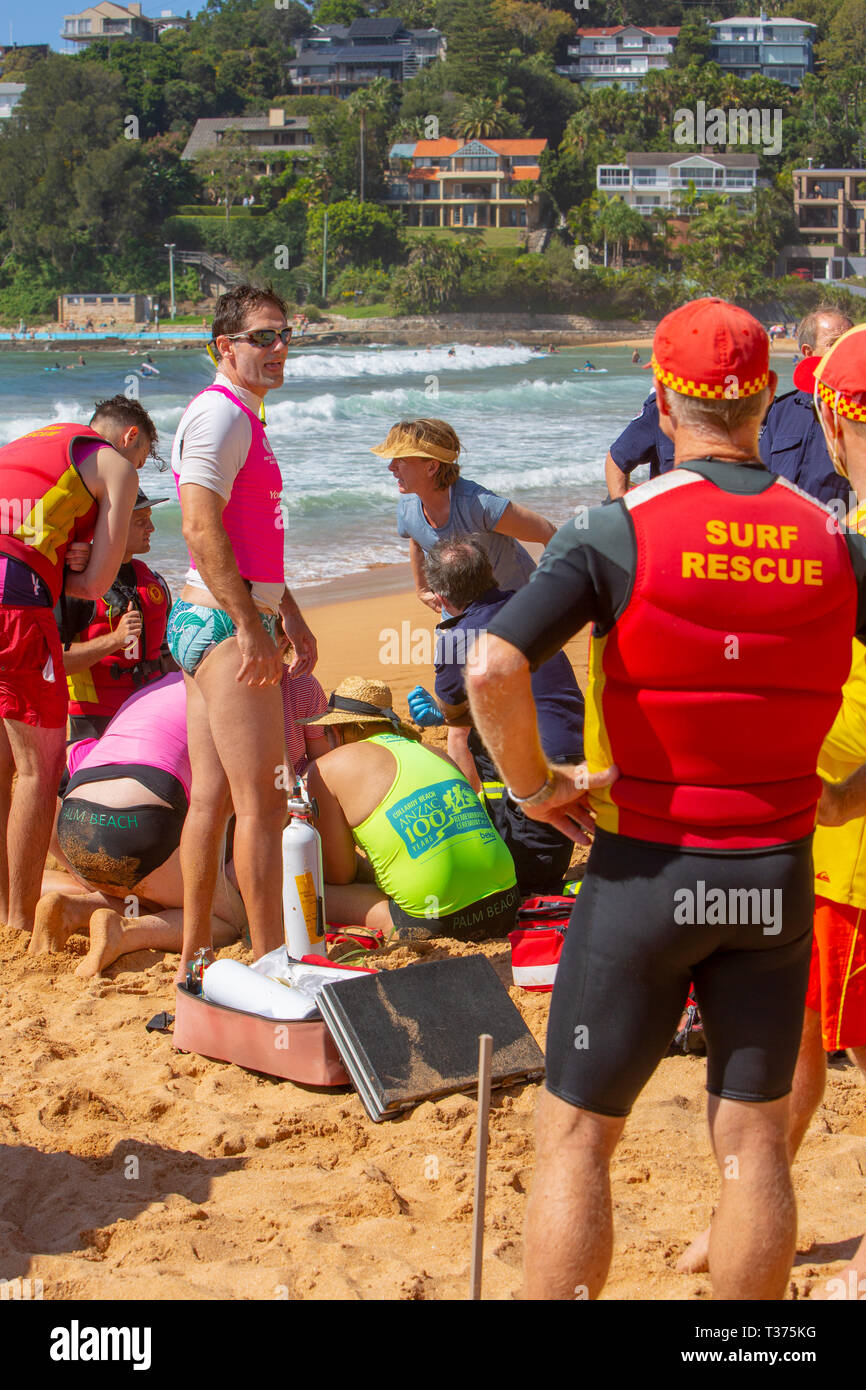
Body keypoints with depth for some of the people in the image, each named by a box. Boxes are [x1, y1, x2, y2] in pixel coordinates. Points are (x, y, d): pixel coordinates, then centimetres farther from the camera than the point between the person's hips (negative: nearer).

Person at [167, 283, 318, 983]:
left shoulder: (243, 418, 21)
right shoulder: (220, 414, -12)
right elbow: (202, 530, -21)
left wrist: (291, 616, 25)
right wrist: (252, 629, -22)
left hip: (209, 625, 10)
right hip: (225, 622, -10)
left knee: (212, 796, 12)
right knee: (261, 801, -9)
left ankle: (195, 958, 18)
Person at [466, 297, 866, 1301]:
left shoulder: (622, 531, -12)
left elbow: (493, 670, -23)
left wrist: (535, 787, -9)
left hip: (648, 869, -3)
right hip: (777, 875, 3)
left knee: (577, 1135, 9)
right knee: (753, 1139, 13)